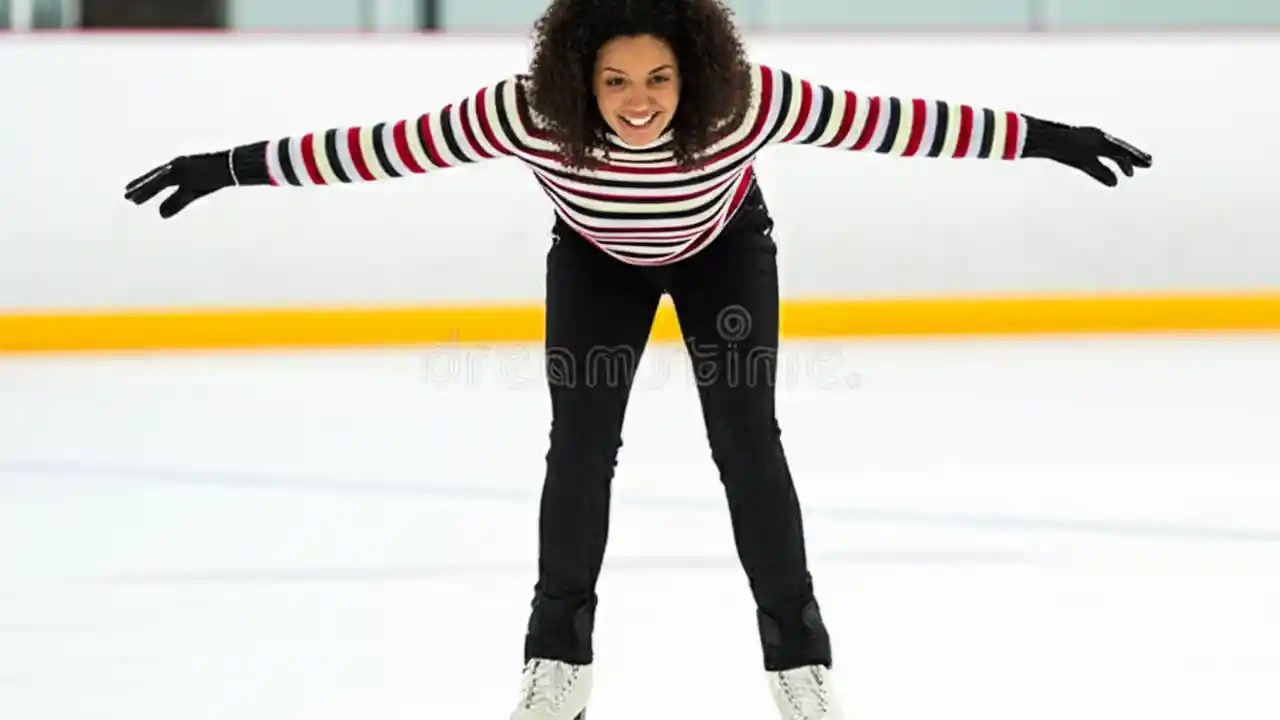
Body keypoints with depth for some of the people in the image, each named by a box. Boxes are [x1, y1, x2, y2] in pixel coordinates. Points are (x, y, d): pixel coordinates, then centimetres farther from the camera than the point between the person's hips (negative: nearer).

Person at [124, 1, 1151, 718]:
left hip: (723, 248, -1)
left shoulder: (747, 99, -41)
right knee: (581, 442, -5)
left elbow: (885, 121, -35)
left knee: (746, 439, -8)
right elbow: (391, 145, -34)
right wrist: (236, 168, -33)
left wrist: (1046, 140, -33)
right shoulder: (530, 113, -40)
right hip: (598, 258, 1)